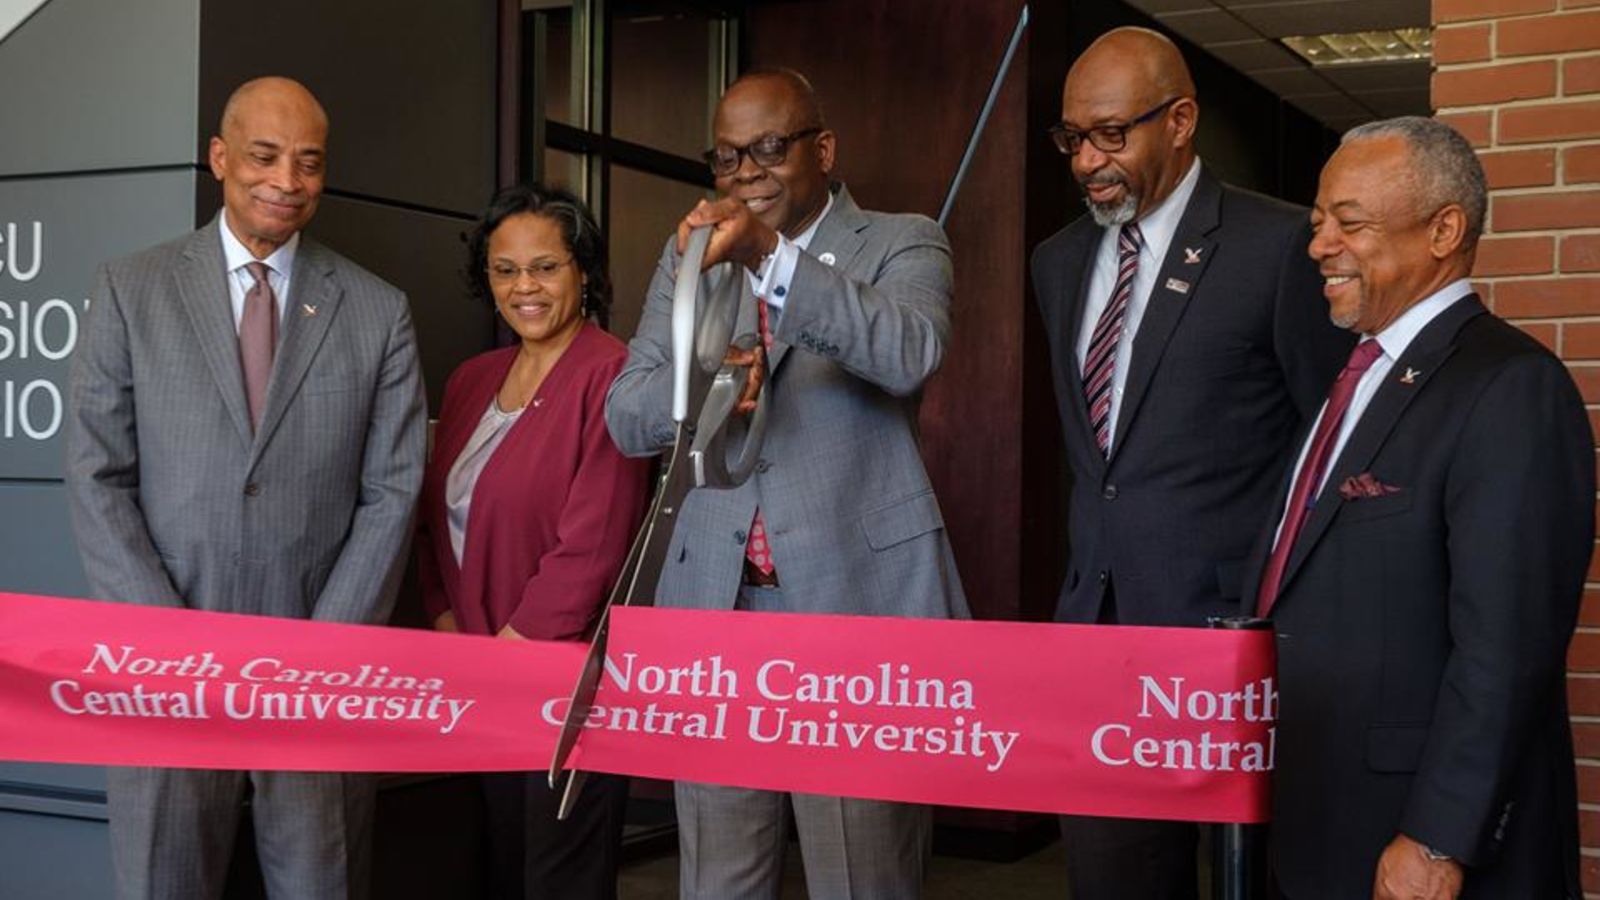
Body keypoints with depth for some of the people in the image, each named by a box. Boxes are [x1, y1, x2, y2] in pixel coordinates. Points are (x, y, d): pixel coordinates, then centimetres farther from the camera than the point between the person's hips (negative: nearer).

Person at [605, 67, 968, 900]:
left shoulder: (902, 245, 3)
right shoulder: (691, 255, 13)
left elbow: (909, 354, -19)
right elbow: (627, 419, 6)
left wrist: (768, 254, -30)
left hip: (857, 599, -3)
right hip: (716, 602, 4)